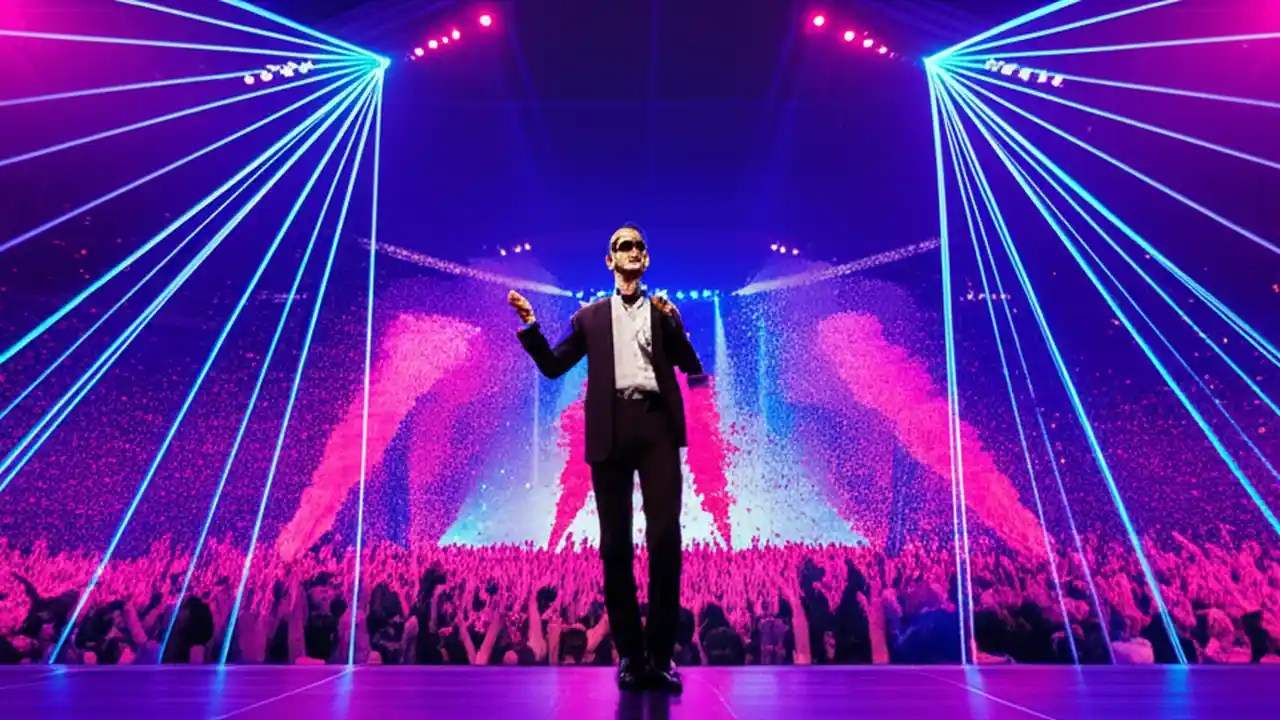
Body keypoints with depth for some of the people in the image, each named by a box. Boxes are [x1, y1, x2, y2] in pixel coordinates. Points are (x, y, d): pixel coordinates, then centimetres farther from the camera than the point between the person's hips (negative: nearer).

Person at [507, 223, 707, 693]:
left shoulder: (664, 311, 17)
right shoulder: (590, 316, 19)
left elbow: (693, 368, 7)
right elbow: (553, 366, 13)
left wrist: (673, 322, -7)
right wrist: (530, 325, 1)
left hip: (656, 425, 0)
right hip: (611, 429, 1)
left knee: (665, 537, -9)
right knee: (615, 542, 1)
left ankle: (661, 653, 2)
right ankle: (630, 653, 11)